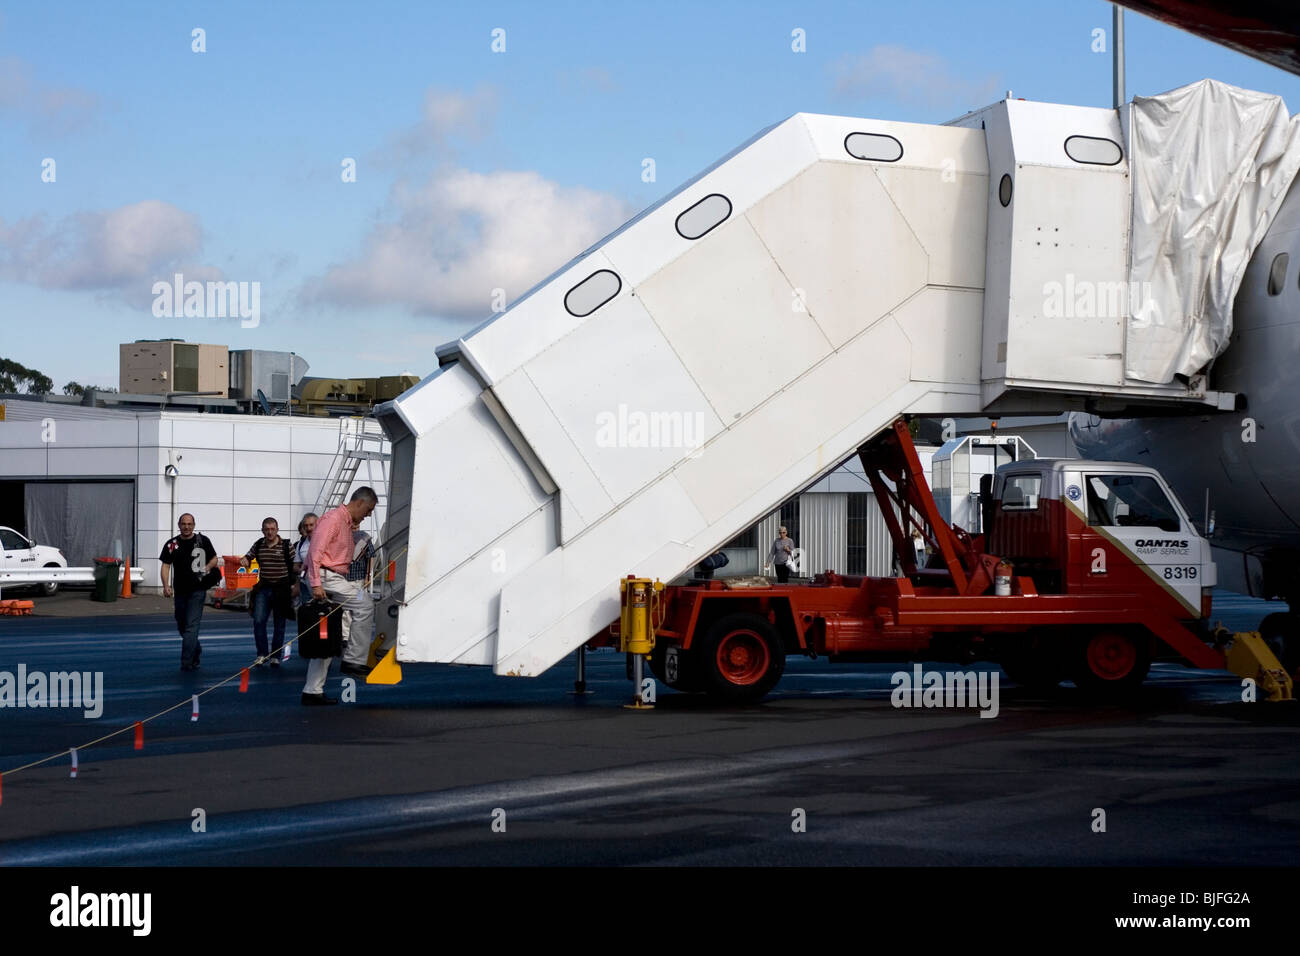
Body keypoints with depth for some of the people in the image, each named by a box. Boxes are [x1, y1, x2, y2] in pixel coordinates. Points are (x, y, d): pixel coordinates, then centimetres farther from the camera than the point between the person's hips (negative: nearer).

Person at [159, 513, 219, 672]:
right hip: (180, 591, 3)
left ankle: (186, 662, -14)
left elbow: (214, 559, 12)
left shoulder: (202, 541, 2)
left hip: (197, 590, -3)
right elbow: (166, 565, -2)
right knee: (181, 626, 13)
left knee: (191, 625, -12)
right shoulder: (171, 545, 4)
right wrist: (166, 585, -16)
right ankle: (196, 651, 37)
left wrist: (207, 568, -10)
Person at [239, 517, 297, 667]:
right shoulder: (258, 545, 6)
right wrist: (244, 560, -5)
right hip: (263, 588, 2)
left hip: (281, 588, -2)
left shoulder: (286, 546, -3)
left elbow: (295, 566, 2)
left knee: (279, 625, 4)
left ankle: (275, 656, 13)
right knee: (258, 621, -9)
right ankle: (262, 654, 2)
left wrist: (295, 585, -3)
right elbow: (249, 557, 19)